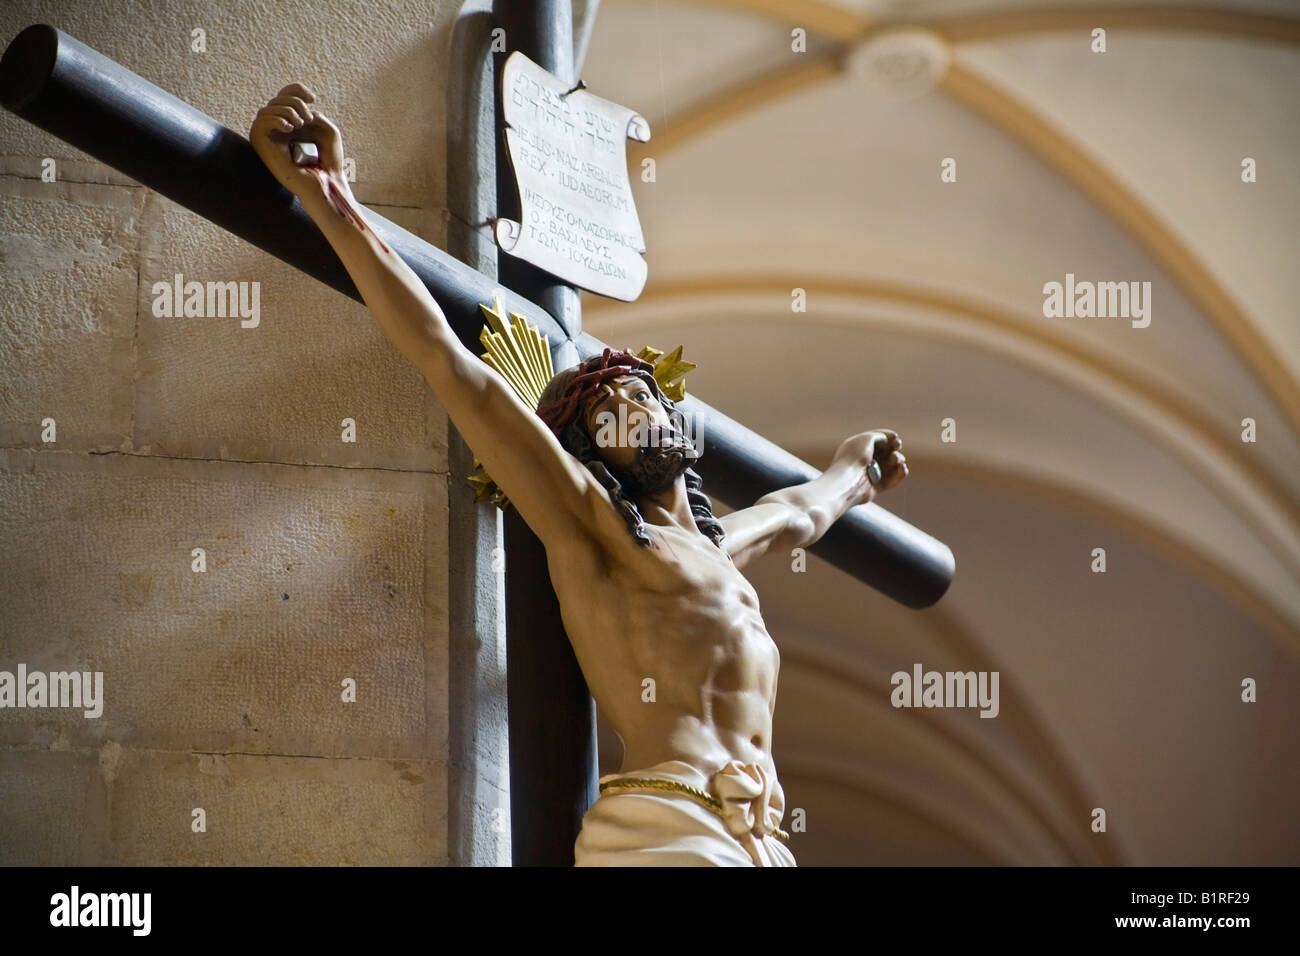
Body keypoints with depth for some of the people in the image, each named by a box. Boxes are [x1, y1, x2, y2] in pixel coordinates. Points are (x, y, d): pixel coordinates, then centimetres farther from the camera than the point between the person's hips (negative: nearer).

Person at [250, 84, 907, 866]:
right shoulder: (584, 521, 5)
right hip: (667, 829, -6)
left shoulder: (718, 546, 24)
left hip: (765, 842, 7)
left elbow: (800, 512, 48)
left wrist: (855, 464, 65)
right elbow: (448, 360, -1)